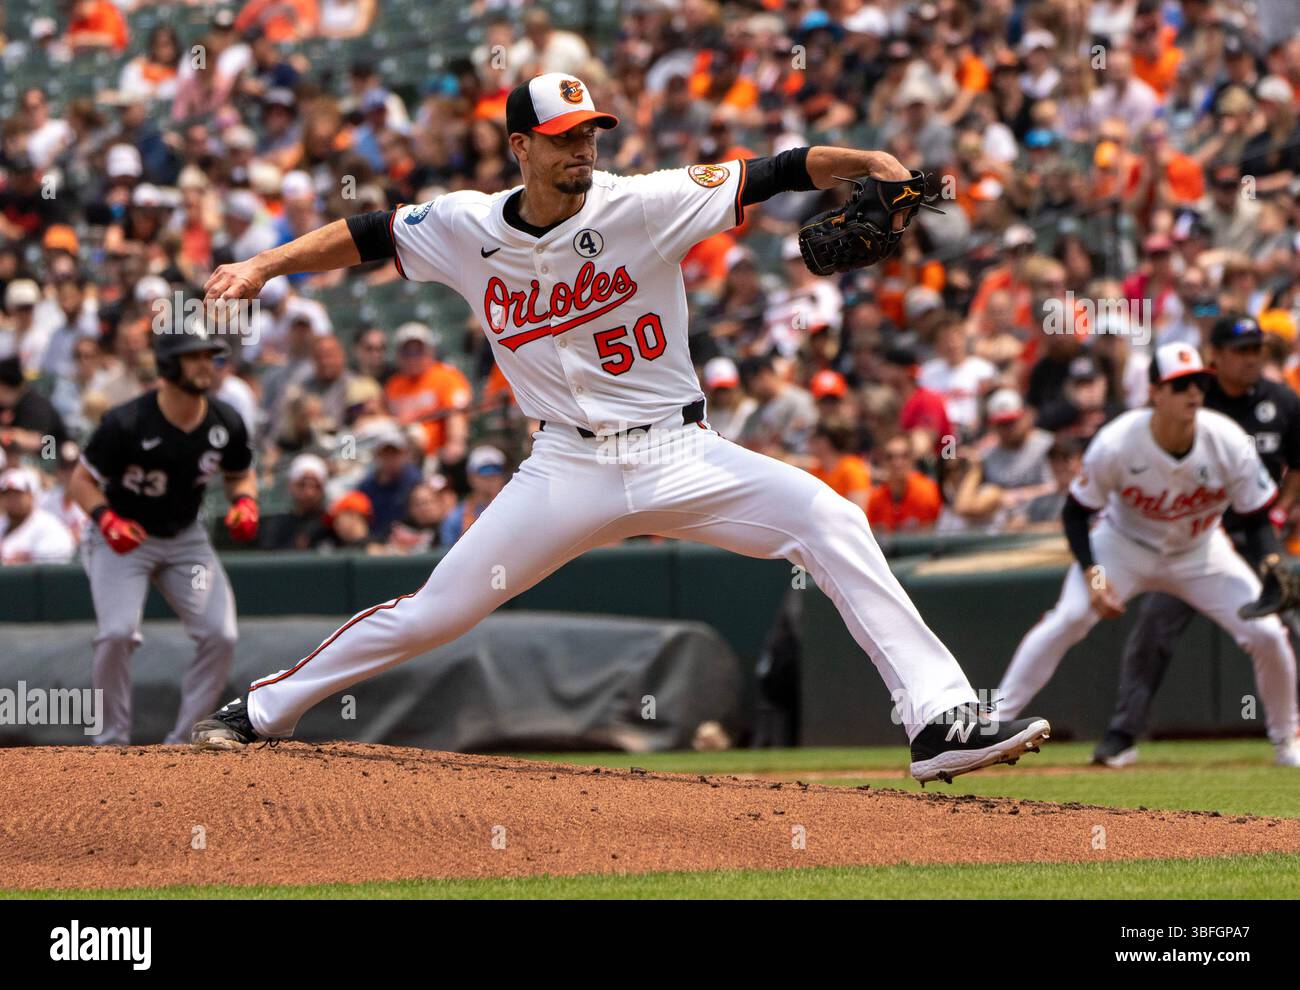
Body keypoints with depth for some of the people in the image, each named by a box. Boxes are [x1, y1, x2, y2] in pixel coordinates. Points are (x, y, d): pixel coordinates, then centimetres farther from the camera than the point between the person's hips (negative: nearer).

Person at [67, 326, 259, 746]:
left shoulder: (225, 423, -8)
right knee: (118, 632, -24)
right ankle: (112, 742, -6)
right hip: (124, 538, -4)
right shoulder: (126, 423, -23)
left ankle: (181, 743, 4)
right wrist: (106, 519, -31)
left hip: (185, 539, 4)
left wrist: (245, 501, -12)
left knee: (220, 636, -10)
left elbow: (240, 474, 11)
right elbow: (81, 480, -13)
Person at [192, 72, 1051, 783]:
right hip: (569, 468, 1)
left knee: (829, 521, -22)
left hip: (678, 455, -1)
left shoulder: (643, 206, -10)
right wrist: (264, 267, 5)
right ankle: (262, 711, 19)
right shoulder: (466, 228, -1)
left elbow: (769, 174, -17)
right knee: (435, 611, 0)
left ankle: (940, 721, -23)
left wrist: (869, 163, -31)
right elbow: (369, 233, 14)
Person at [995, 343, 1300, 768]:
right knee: (1067, 620, -24)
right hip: (1125, 545, -2)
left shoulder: (1229, 443, -24)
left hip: (1200, 553, 2)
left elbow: (1257, 520, -12)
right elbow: (1076, 513, -14)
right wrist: (1093, 574, -28)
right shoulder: (1116, 444, -28)